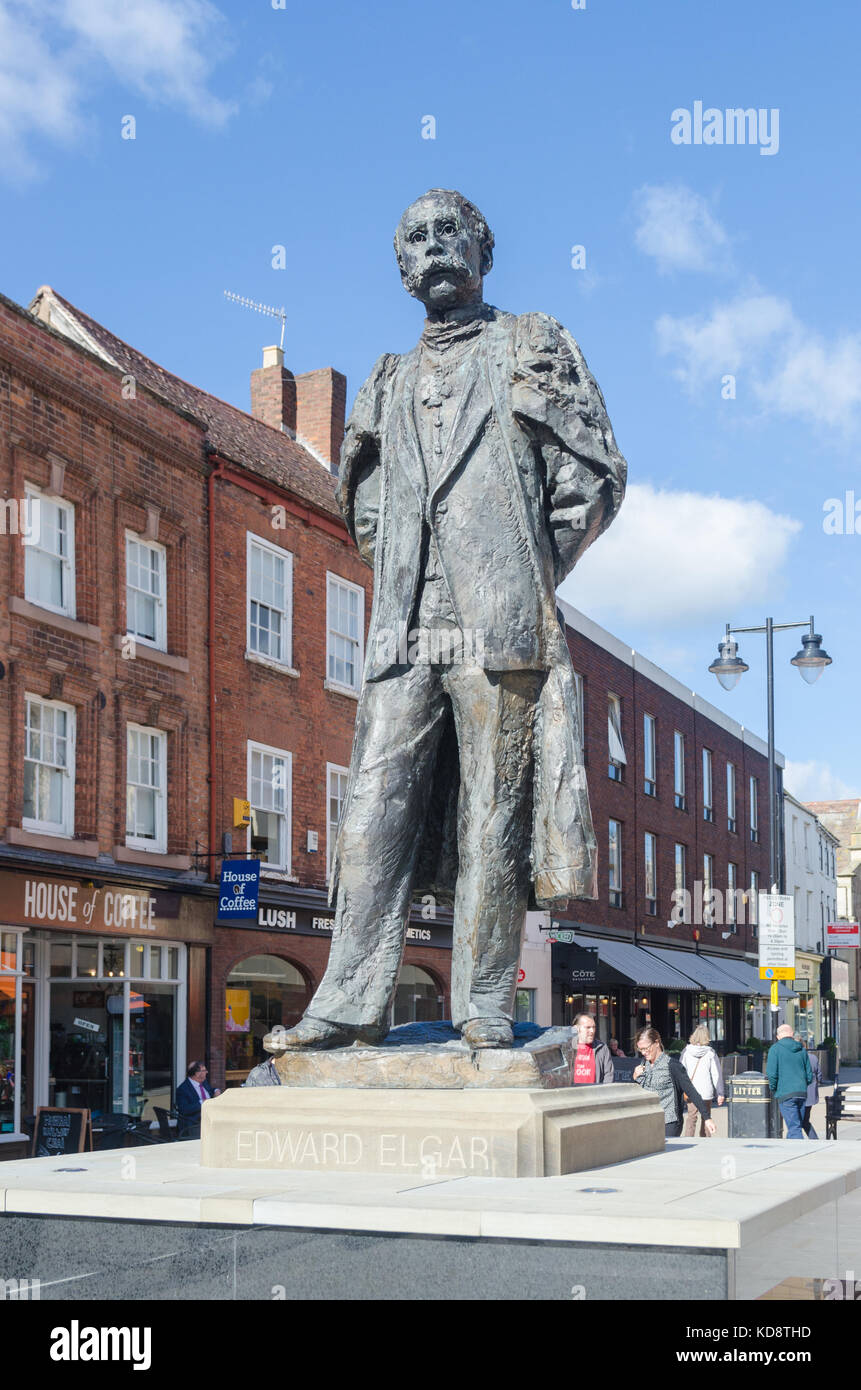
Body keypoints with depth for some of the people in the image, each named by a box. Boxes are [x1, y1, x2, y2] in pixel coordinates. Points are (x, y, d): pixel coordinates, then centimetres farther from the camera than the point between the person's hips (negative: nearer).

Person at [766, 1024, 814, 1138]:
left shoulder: (775, 1049, -3)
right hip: (802, 1093, 5)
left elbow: (771, 1074, -11)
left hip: (785, 1094, -5)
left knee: (794, 1128, -9)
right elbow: (809, 1075, 13)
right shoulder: (802, 1049, 11)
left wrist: (773, 1090, 5)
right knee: (795, 1126, 15)